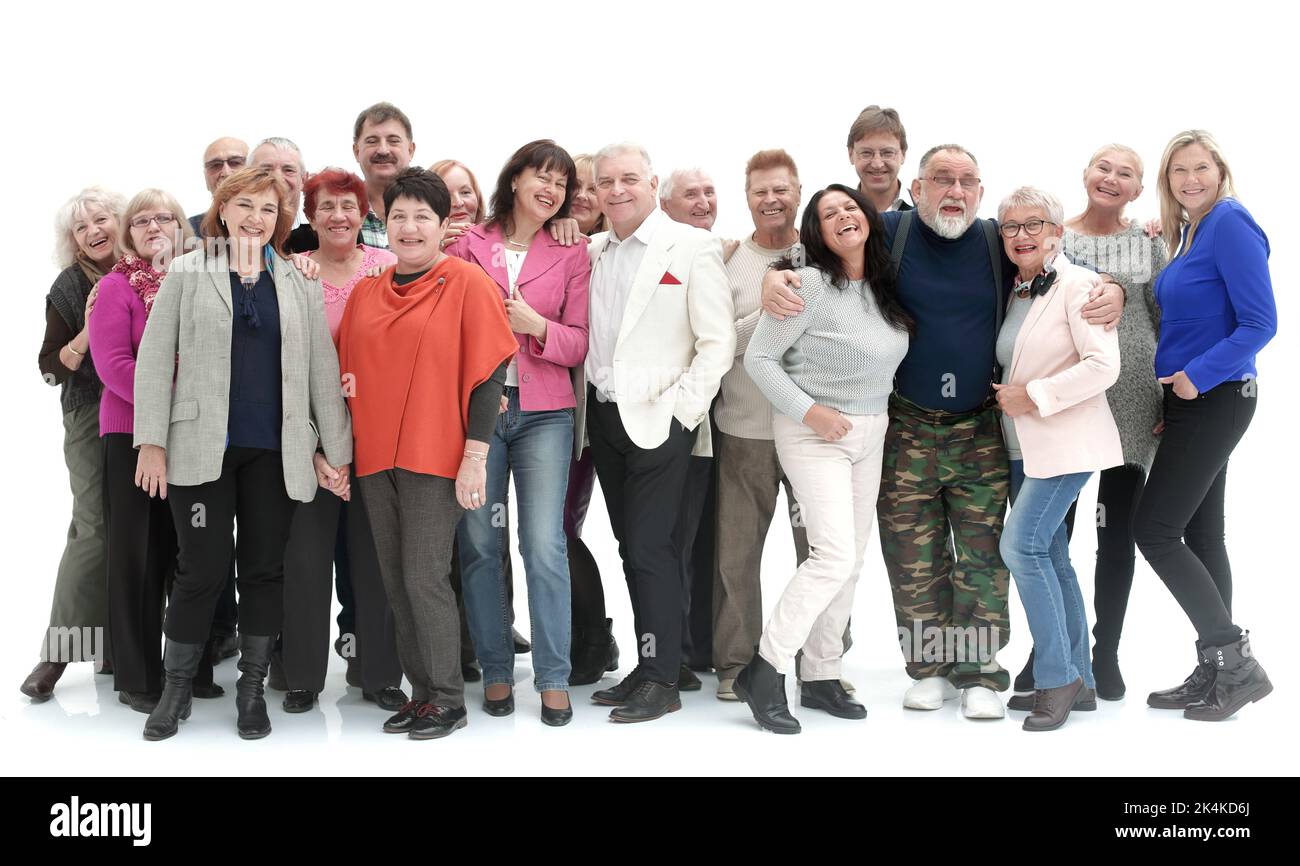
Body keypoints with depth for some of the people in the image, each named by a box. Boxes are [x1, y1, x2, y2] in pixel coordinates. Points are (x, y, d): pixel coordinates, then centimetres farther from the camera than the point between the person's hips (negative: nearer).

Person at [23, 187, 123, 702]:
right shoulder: (69, 288, 3)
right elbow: (50, 367, 1)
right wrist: (87, 335, -15)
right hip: (92, 416, -2)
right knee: (95, 527, -11)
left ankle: (111, 644, 11)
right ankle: (58, 651, -4)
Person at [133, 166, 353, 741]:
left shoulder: (299, 286, 11)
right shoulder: (188, 274, 5)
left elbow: (323, 371, 10)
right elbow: (154, 359, 1)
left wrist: (336, 450, 7)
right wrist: (151, 441, -6)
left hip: (277, 451, 2)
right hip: (202, 448, -2)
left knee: (265, 569, 6)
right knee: (202, 569, -2)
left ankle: (252, 690, 19)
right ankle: (176, 691, 15)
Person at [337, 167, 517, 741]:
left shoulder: (468, 284, -5)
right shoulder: (366, 293, 12)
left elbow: (488, 373, -8)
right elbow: (347, 369, 23)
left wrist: (475, 456, -13)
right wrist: (348, 386, 0)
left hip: (435, 457, -6)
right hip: (374, 456, 6)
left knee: (425, 578, -7)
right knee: (394, 581, 9)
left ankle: (447, 701, 6)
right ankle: (420, 692, 21)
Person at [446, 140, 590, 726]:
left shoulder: (571, 255, 8)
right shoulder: (468, 245, 7)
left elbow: (578, 344, 6)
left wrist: (536, 326, -12)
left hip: (543, 413, 0)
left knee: (544, 546, -6)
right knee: (480, 544, 2)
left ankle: (553, 678, 3)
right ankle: (496, 670, 14)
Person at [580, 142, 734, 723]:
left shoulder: (692, 247, -5)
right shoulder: (591, 253, 11)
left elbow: (717, 343, -9)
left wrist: (681, 411, -13)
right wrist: (588, 404, 6)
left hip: (659, 420, -6)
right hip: (604, 415, 6)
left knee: (650, 547, -7)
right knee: (631, 545, 10)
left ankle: (661, 680, 1)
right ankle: (648, 665, 18)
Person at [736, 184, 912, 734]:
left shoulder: (884, 287, 6)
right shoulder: (811, 284, -14)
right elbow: (758, 358, -14)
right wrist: (810, 411, -18)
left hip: (869, 435, 7)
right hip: (815, 434, -7)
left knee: (851, 560, 9)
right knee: (834, 556, -16)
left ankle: (820, 676, 20)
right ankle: (764, 669, -5)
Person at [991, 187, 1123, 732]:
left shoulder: (1077, 284, -10)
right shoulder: (1014, 293, 14)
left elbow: (1104, 365, -19)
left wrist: (1034, 396, -17)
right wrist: (1006, 395, 8)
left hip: (1065, 441, -8)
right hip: (1023, 444, 8)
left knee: (1021, 544, -17)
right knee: (1050, 558, 9)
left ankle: (1057, 678, -7)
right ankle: (1078, 681, 17)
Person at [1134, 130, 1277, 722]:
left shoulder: (1230, 224, -13)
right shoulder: (1188, 230, 14)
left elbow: (1260, 322, -18)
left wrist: (1198, 376, -19)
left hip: (1215, 399, -9)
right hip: (1191, 401, 9)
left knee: (1155, 532, -9)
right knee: (1200, 535, 10)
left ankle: (1236, 664, -2)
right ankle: (1215, 673, 17)